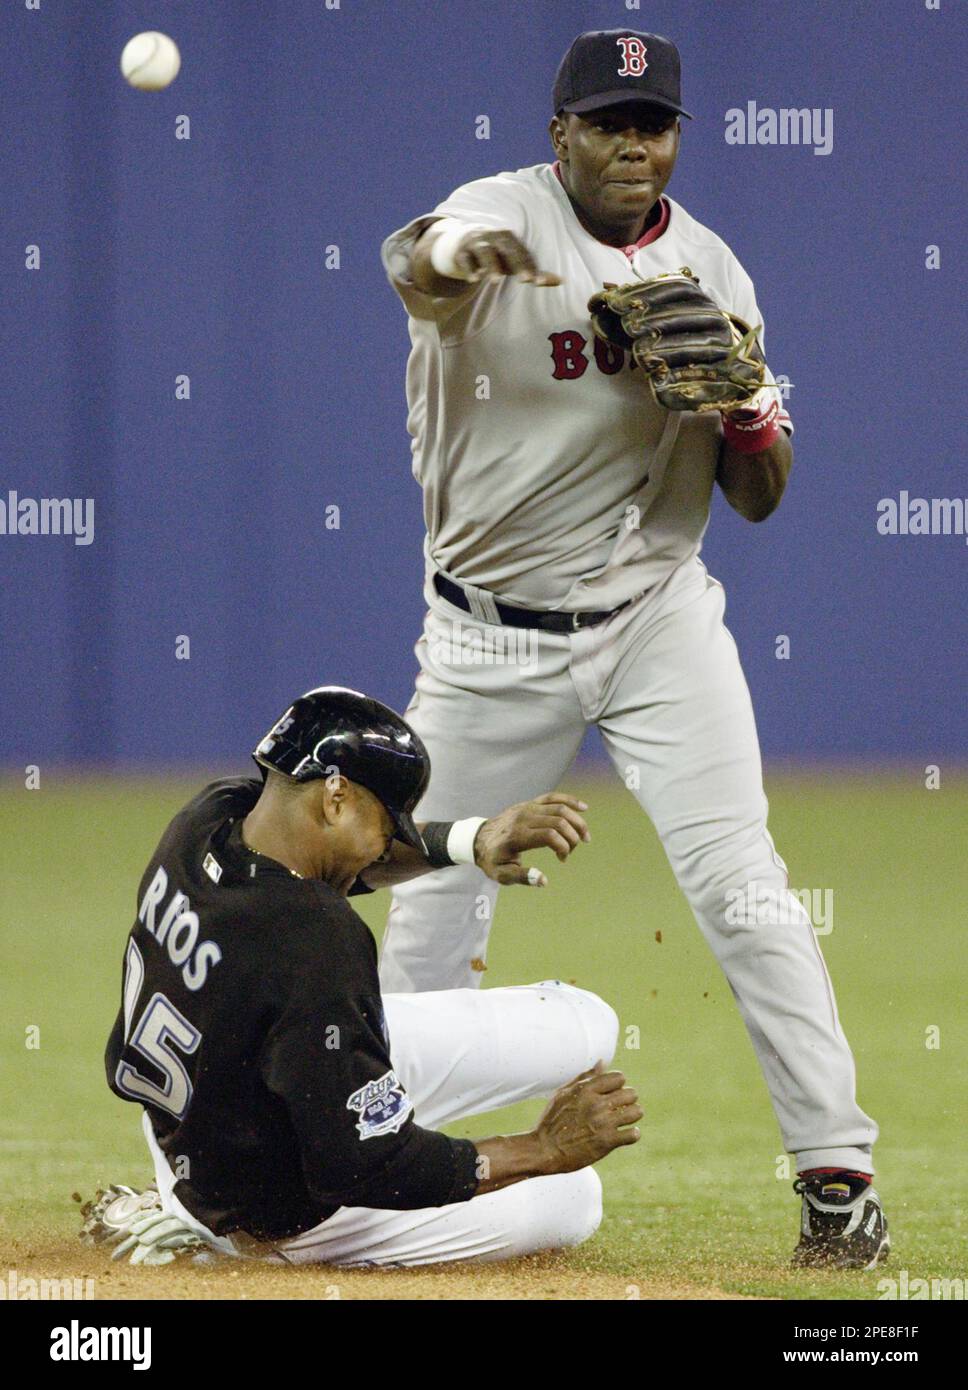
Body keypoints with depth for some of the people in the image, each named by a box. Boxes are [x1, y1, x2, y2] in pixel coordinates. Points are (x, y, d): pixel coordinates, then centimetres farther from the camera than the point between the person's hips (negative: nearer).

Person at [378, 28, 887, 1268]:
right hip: (491, 637, -2)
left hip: (658, 616, 2)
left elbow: (757, 499, 4)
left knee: (739, 883, -9)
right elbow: (420, 268, -39)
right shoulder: (505, 219, -12)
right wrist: (452, 258, -64)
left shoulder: (707, 270, 1)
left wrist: (741, 403, -18)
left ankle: (837, 1173, -6)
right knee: (436, 899, 7)